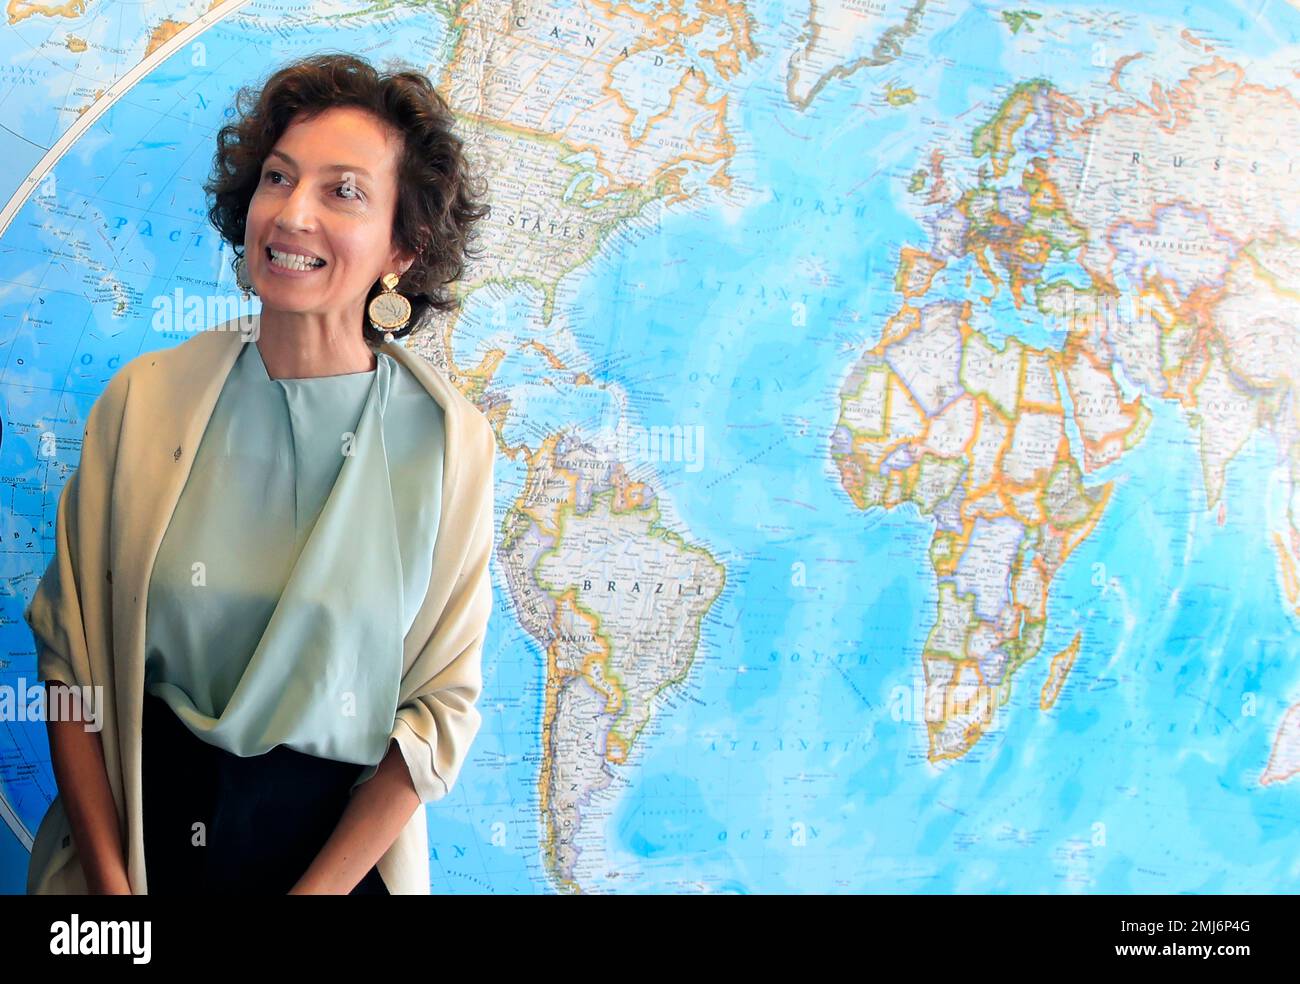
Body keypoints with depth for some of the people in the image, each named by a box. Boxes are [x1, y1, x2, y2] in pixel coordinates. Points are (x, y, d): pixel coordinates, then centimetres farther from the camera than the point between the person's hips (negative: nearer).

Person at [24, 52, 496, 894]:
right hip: (135, 820, 1)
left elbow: (442, 708, -9)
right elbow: (70, 652, -5)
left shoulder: (449, 440, -13)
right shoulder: (145, 398, -9)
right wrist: (109, 878, -10)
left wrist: (317, 889, -13)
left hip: (342, 841, -1)